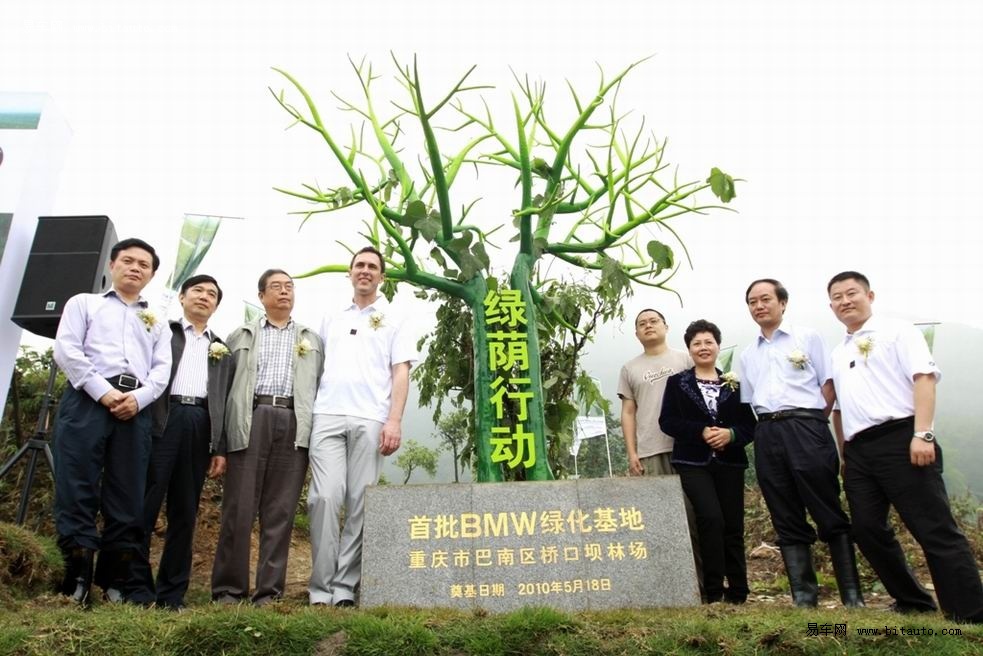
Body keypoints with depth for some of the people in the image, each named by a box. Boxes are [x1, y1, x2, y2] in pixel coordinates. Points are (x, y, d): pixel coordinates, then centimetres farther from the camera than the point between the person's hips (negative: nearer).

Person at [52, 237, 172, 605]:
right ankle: (78, 578, 0)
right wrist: (103, 391, -11)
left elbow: (162, 367, 11)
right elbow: (66, 349, 2)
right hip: (87, 401, -2)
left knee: (128, 496, 0)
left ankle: (114, 581, 8)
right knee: (77, 489, -7)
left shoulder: (155, 321, 26)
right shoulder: (84, 303, 19)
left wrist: (138, 397, -9)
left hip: (136, 409, 2)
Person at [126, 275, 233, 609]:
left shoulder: (222, 349, 23)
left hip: (201, 426, 3)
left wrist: (220, 448, 7)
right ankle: (137, 586, 0)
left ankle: (172, 592, 7)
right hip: (161, 420, -3)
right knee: (145, 504, -6)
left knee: (185, 512, 3)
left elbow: (225, 399, 16)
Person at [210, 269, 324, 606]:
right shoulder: (240, 335, 19)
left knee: (280, 511, -1)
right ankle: (228, 588, 5)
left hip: (293, 423, 1)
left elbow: (321, 384, 14)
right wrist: (221, 437, 3)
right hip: (250, 420, 0)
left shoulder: (312, 339, 21)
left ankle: (269, 591, 3)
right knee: (239, 508, -3)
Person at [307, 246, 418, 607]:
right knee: (325, 497, -8)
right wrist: (305, 412, 8)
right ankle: (321, 587, 0)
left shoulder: (394, 318, 11)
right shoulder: (331, 318, 21)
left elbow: (400, 372, 3)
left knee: (360, 503, -2)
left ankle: (345, 586, 6)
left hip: (370, 420, -2)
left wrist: (394, 421, -8)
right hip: (327, 416, 2)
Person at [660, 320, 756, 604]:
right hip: (693, 462, -2)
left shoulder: (734, 383, 12)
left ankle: (738, 593, 15)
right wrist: (701, 432, -14)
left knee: (733, 527, 4)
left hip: (729, 462, 3)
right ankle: (713, 592, -7)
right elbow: (667, 421, -1)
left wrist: (731, 434, -13)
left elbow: (750, 423, 8)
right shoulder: (677, 382, 8)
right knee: (711, 519, -18)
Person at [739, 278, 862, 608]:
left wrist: (812, 425, -1)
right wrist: (764, 430, 7)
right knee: (787, 522, 5)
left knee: (830, 516, -3)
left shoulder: (806, 337, 8)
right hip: (767, 436, 4)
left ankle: (852, 596, 3)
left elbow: (828, 385, 3)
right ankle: (803, 597, 9)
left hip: (805, 428, -4)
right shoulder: (747, 354, 19)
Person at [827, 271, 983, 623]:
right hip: (857, 450, 7)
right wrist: (844, 453, 17)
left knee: (935, 529, -7)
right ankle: (913, 603, 19)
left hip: (899, 439, -7)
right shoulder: (837, 353, 23)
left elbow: (924, 378, -8)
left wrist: (923, 434, -19)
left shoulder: (897, 331, 5)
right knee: (867, 530, 4)